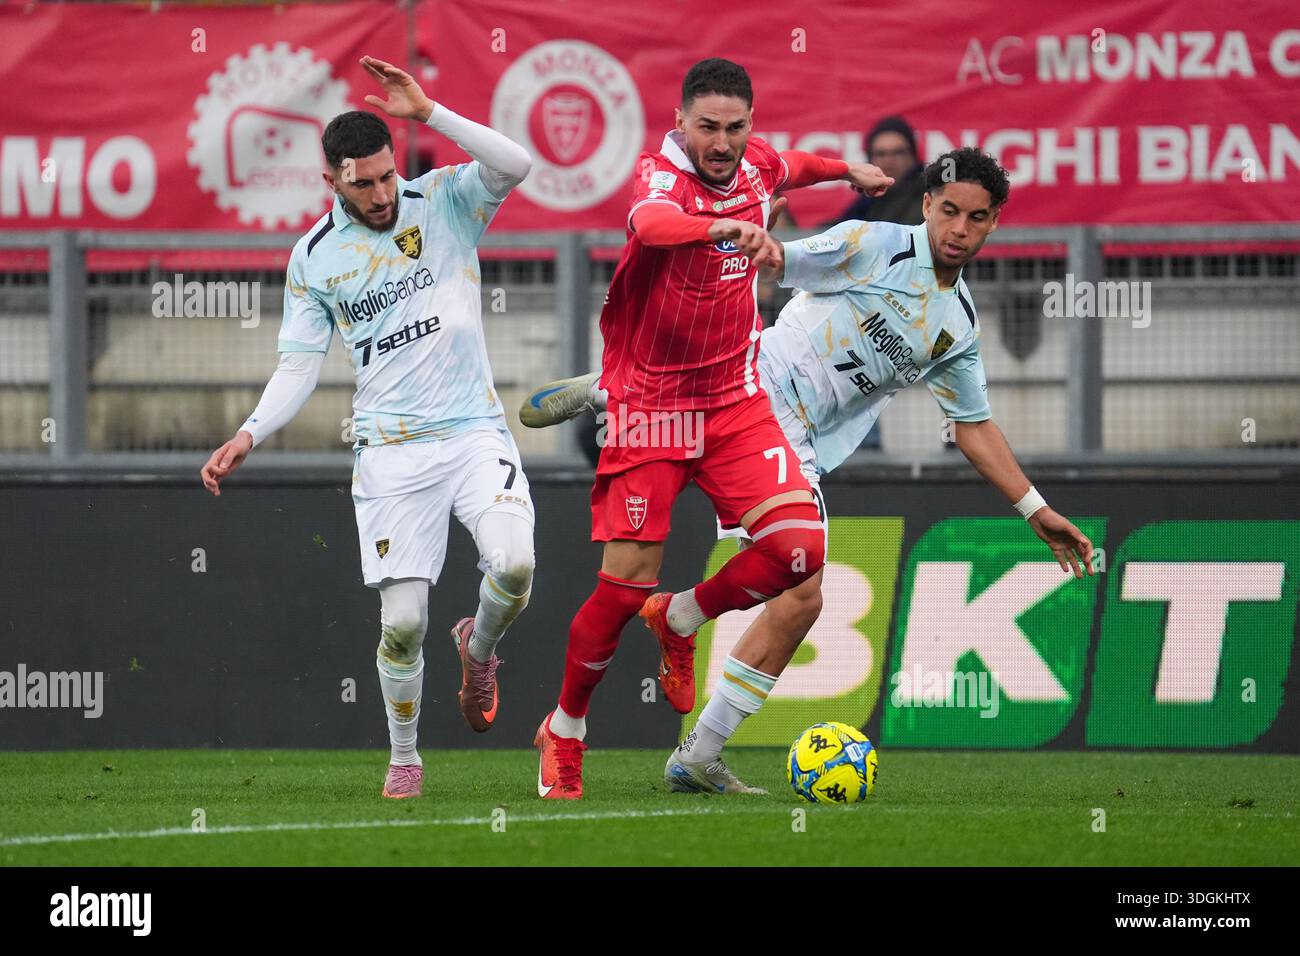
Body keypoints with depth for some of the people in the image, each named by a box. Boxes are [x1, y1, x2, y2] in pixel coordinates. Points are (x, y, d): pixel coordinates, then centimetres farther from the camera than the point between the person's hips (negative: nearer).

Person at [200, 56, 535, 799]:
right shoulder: (315, 257, 4)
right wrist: (249, 437, -7)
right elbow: (299, 365, 7)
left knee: (514, 564, -24)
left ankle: (481, 646, 12)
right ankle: (404, 758, 16)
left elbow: (514, 165, -18)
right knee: (402, 619, -7)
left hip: (474, 430, 0)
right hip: (391, 451, 0)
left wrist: (427, 111, -23)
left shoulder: (446, 202, 1)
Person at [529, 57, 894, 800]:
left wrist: (848, 170, 33)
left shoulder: (757, 162, 1)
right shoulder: (664, 174, -19)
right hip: (650, 402, -5)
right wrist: (729, 228, -61)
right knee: (626, 584, -6)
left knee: (800, 546, -14)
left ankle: (679, 623, 14)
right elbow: (651, 221, -46)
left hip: (735, 398, 5)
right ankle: (564, 732, 18)